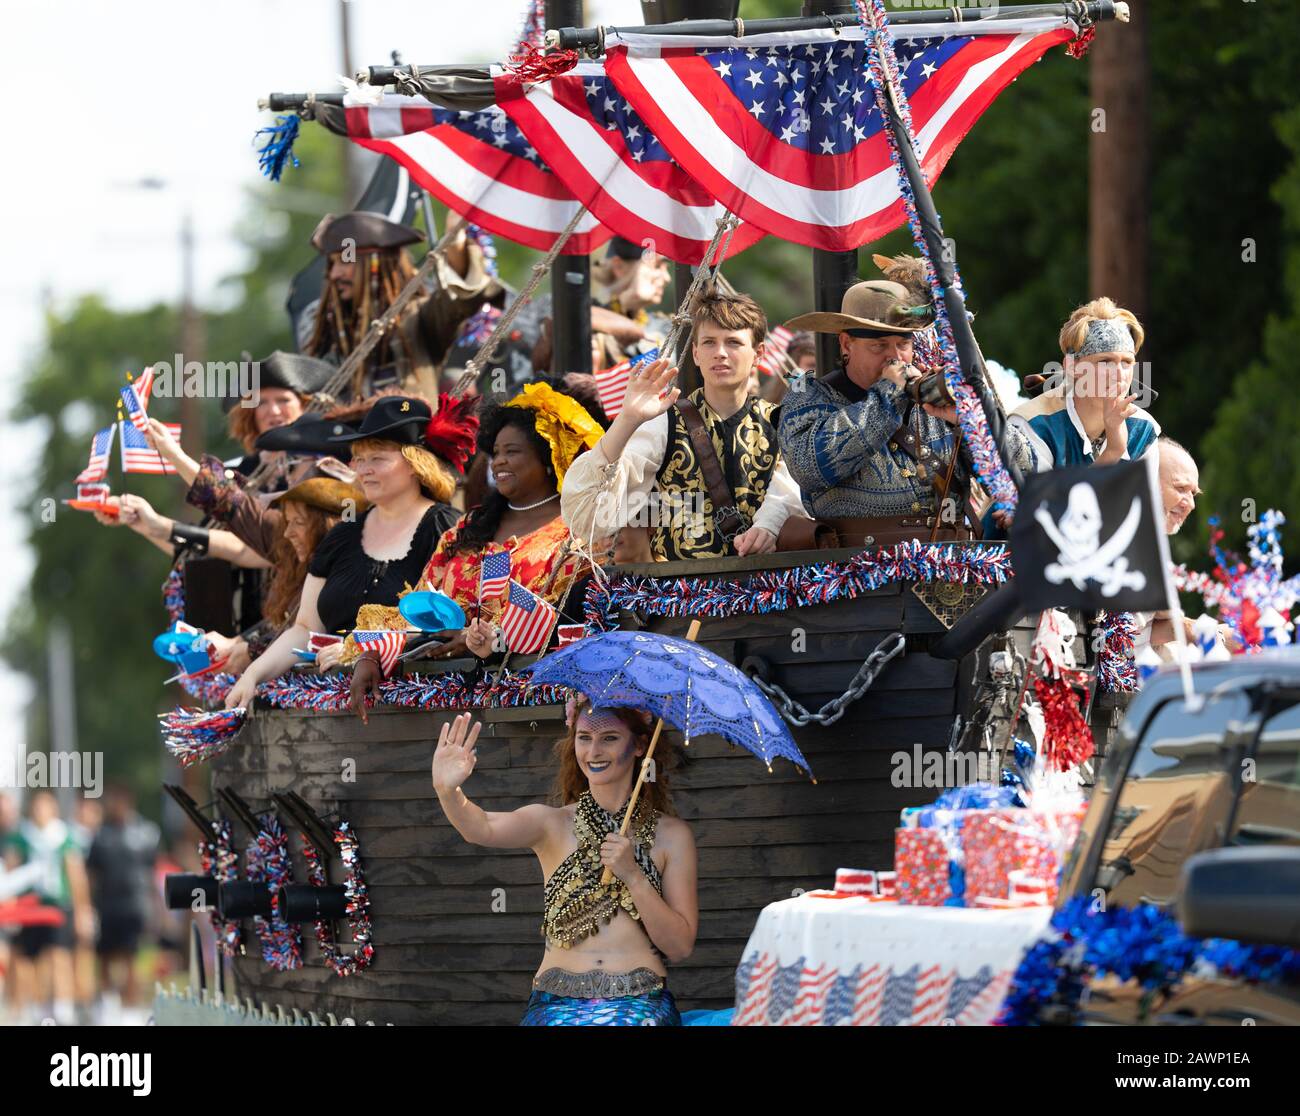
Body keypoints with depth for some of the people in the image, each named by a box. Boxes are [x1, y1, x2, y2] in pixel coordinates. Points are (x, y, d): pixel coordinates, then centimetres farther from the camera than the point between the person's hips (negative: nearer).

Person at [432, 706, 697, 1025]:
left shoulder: (672, 835, 10)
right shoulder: (551, 824, 10)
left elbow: (680, 947, 6)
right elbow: (484, 829, -11)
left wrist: (633, 875, -7)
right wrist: (448, 792, -33)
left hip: (639, 1007, 0)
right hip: (555, 1006, 0)